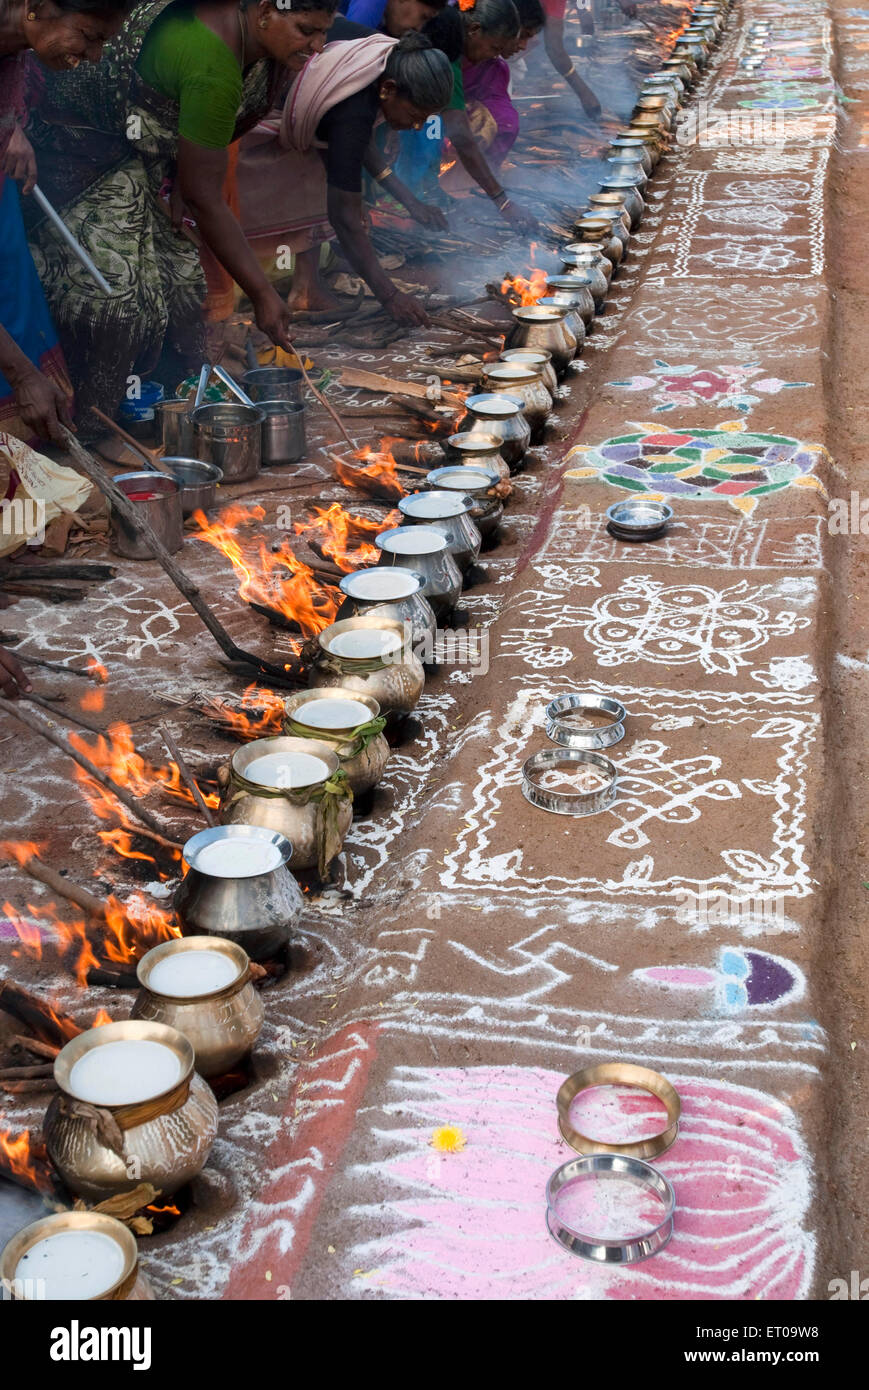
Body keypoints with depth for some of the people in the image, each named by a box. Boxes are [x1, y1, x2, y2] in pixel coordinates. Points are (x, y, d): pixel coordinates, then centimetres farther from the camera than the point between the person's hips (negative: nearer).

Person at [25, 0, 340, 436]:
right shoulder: (213, 68, -36)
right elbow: (205, 198, -31)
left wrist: (183, 172, -7)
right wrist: (261, 294, -27)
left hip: (141, 151, 9)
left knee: (177, 274, 5)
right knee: (115, 285, -15)